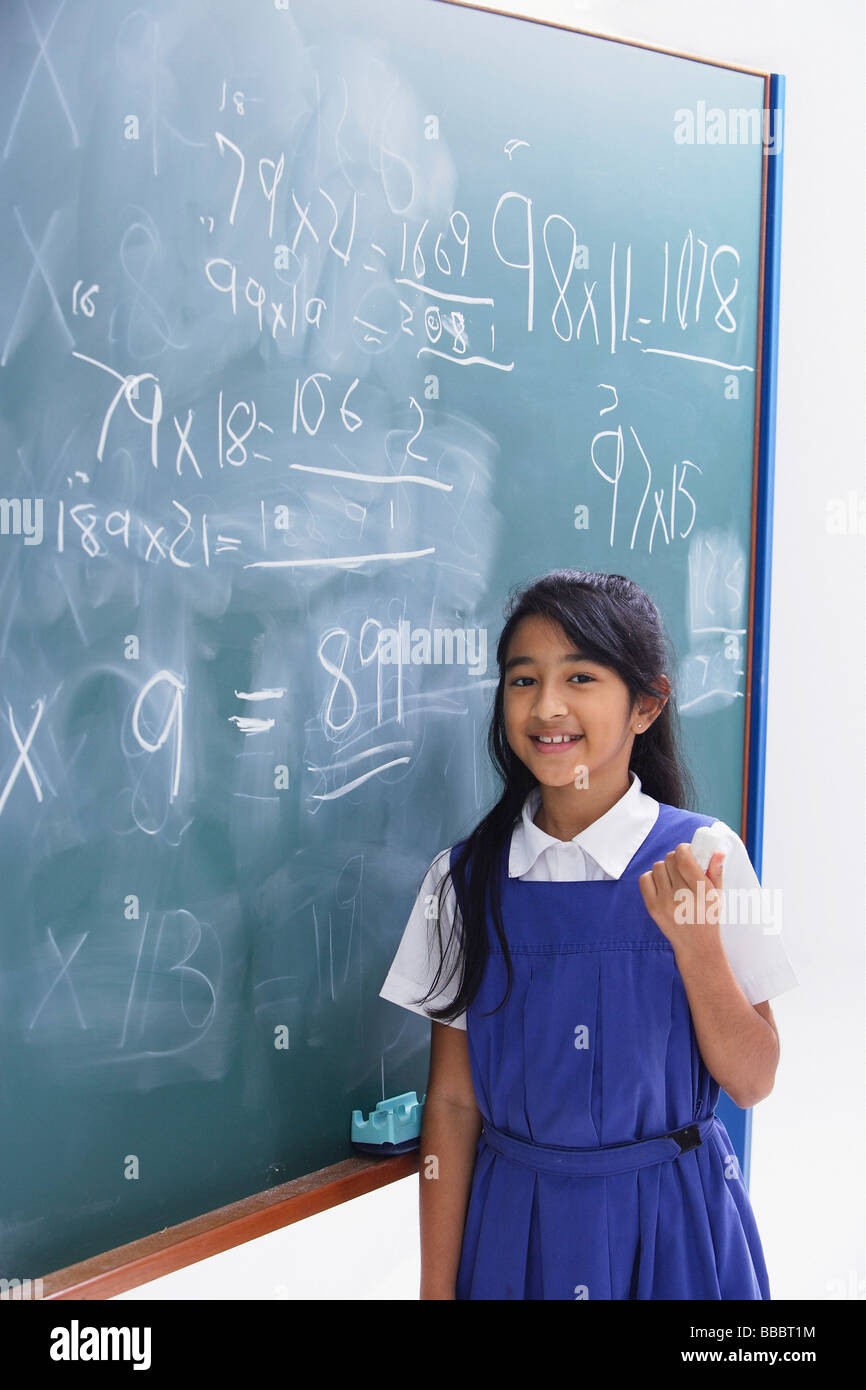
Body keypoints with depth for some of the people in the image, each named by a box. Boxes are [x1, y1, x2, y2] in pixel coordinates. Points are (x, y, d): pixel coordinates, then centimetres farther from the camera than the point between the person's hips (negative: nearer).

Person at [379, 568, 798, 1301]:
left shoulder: (702, 855, -10)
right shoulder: (465, 878, -6)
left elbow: (751, 1081, -7)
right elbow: (452, 1101, -3)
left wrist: (695, 939, -21)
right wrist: (437, 1285, -2)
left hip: (671, 1224, -1)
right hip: (515, 1224, 1)